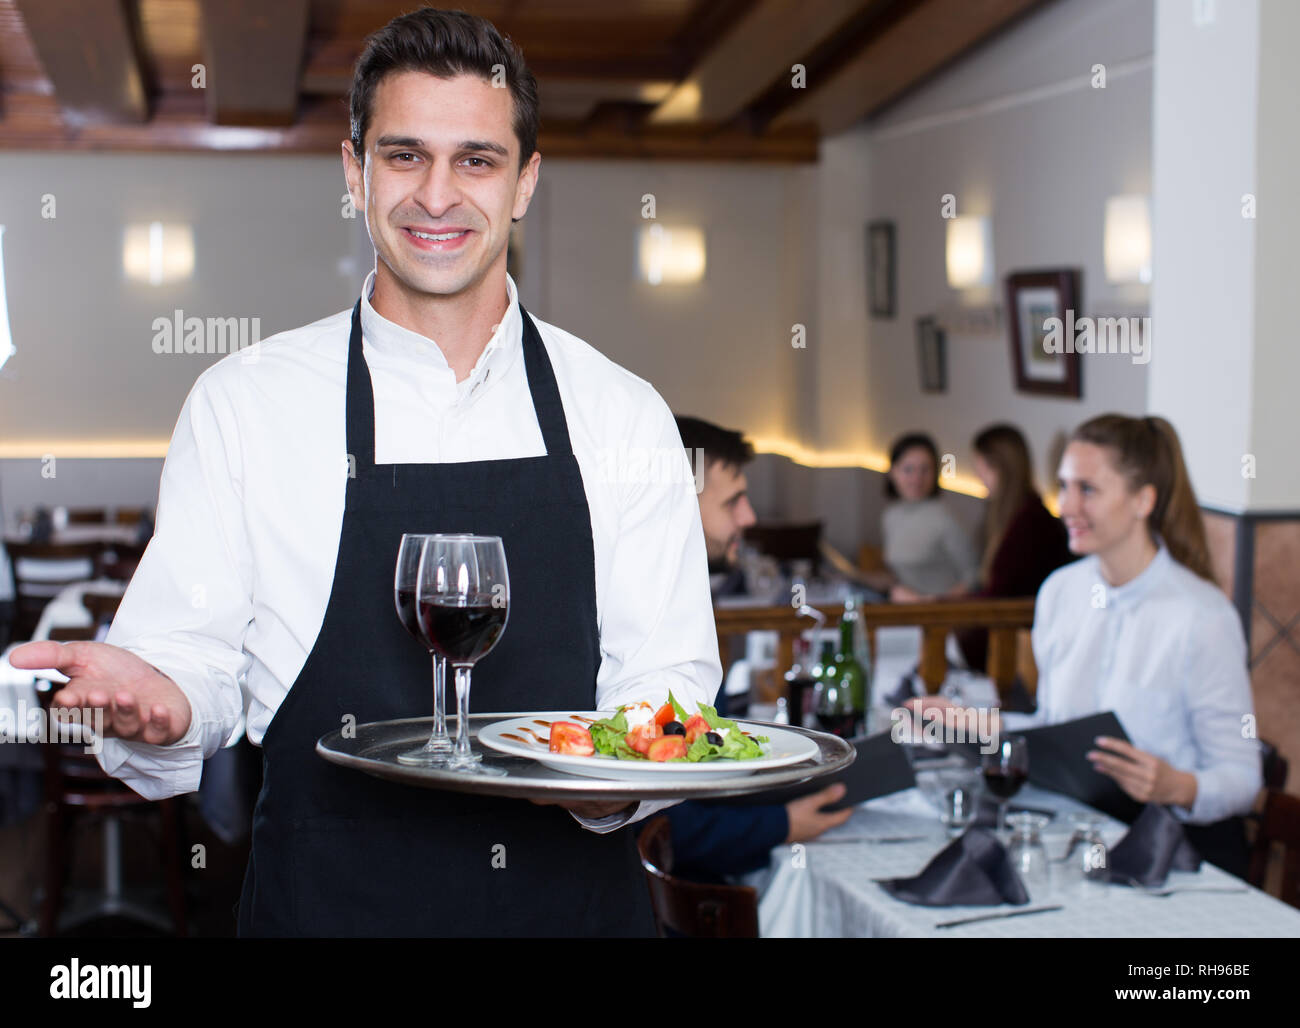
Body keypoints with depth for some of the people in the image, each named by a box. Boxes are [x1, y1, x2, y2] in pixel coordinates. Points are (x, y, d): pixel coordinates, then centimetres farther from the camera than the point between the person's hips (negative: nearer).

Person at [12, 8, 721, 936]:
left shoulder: (624, 415, 1)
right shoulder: (241, 404, -2)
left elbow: (668, 669, 1)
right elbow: (193, 654, -3)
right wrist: (156, 704, -25)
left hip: (573, 892, 1)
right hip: (327, 901, -1)